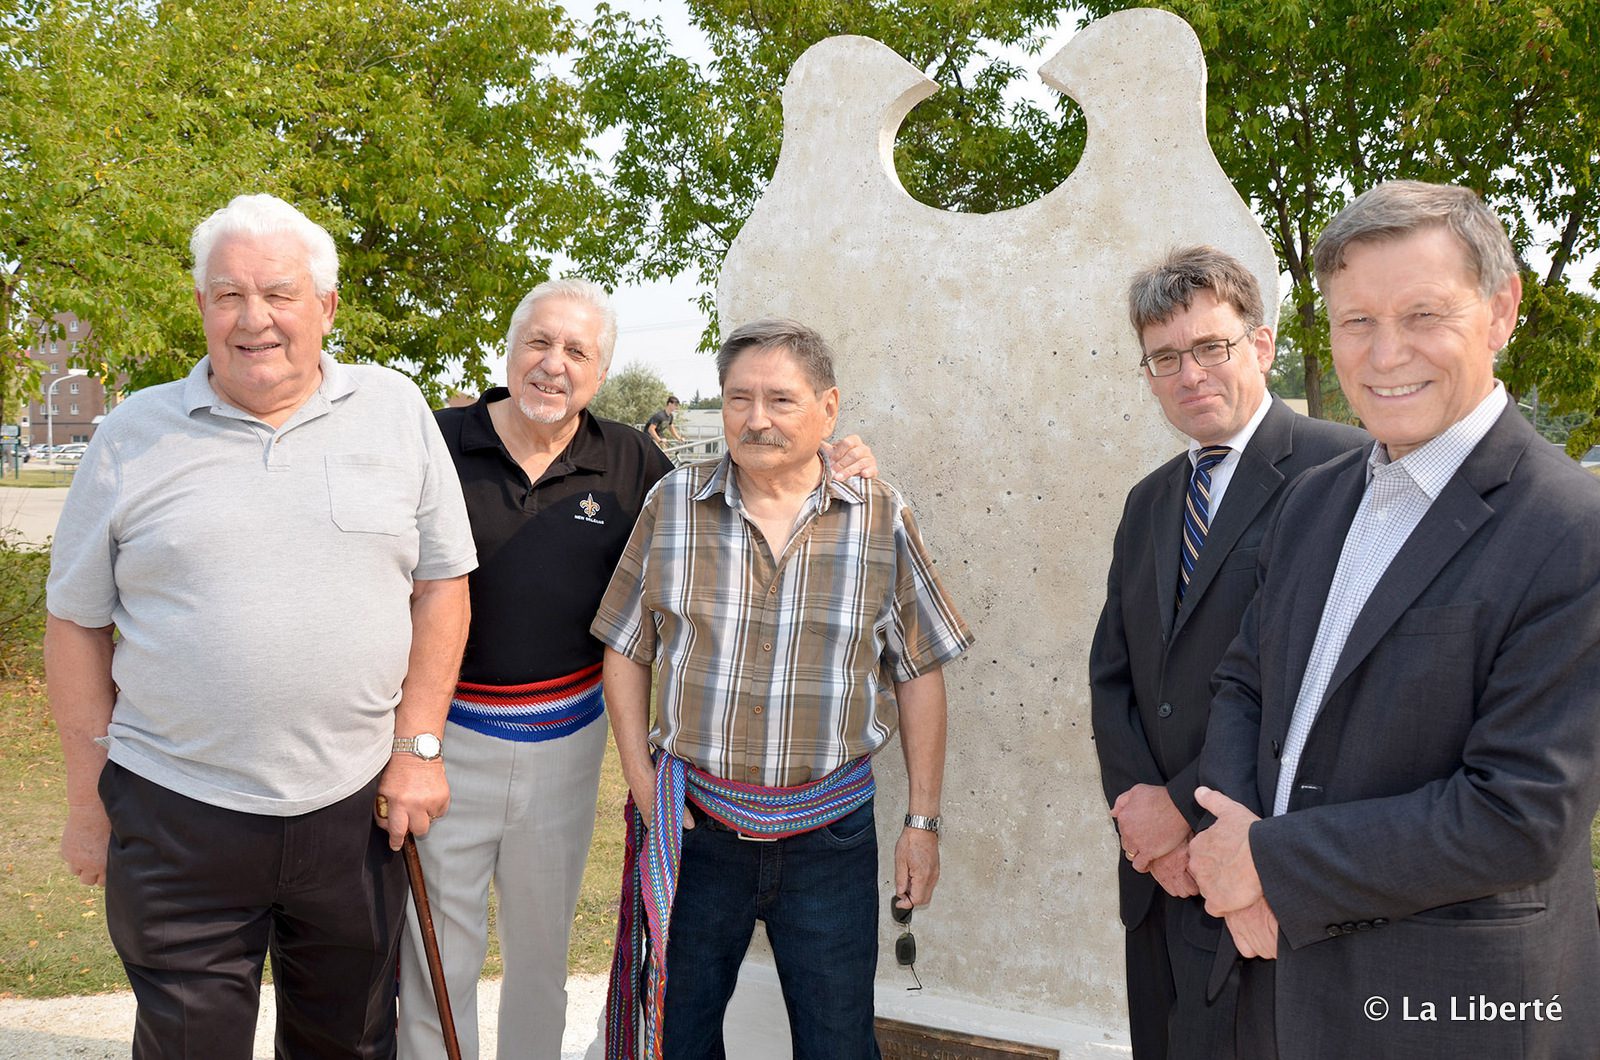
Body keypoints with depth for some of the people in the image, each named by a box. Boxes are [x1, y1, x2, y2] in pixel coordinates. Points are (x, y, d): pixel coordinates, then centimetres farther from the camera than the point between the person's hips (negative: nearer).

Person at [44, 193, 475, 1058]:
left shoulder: (396, 412, 2)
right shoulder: (133, 436, 0)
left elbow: (441, 583, 5)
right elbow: (77, 623, 5)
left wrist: (418, 748, -1)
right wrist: (88, 804, 5)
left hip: (355, 810, 1)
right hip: (176, 819, -1)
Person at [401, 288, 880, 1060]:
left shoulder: (629, 464, 1)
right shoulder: (440, 444, -7)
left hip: (566, 741, 3)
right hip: (448, 735, -2)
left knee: (542, 946, 19)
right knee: (435, 953, 7)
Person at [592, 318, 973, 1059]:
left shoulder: (882, 519, -2)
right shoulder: (672, 505, -1)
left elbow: (919, 673, 2)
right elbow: (625, 651, 5)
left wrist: (923, 822, 0)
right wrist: (643, 784, -3)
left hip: (830, 831, -1)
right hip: (695, 824, 1)